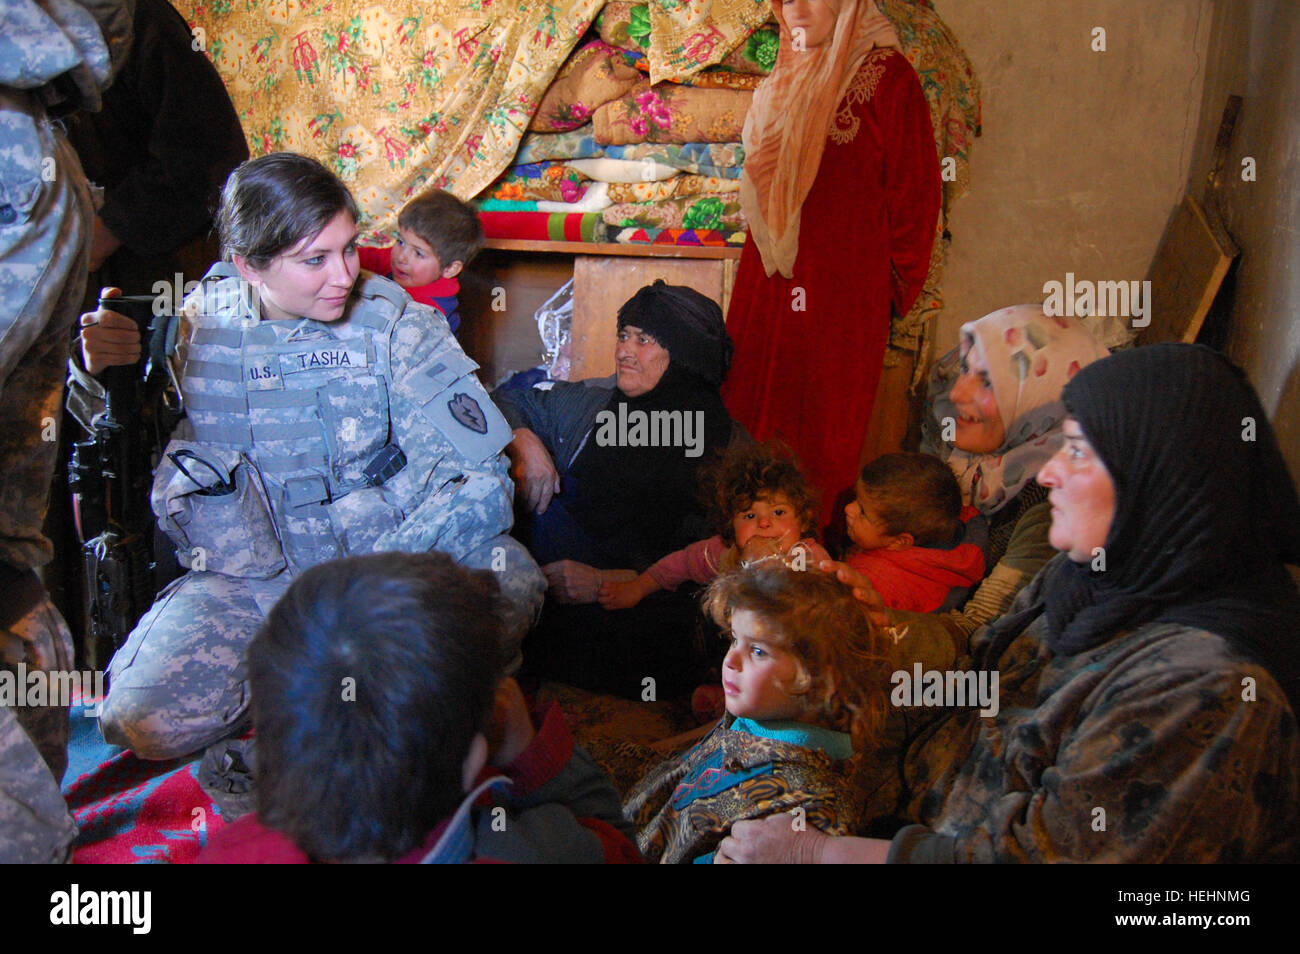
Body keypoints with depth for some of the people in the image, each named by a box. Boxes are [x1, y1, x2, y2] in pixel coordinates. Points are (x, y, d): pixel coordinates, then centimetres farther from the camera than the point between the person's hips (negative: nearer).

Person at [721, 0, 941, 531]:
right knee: (753, 409, 8)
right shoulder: (785, 79, 15)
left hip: (840, 285, -7)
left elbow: (913, 188, -6)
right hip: (770, 283, 7)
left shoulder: (886, 76, -7)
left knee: (825, 420, 0)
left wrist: (896, 286, -3)